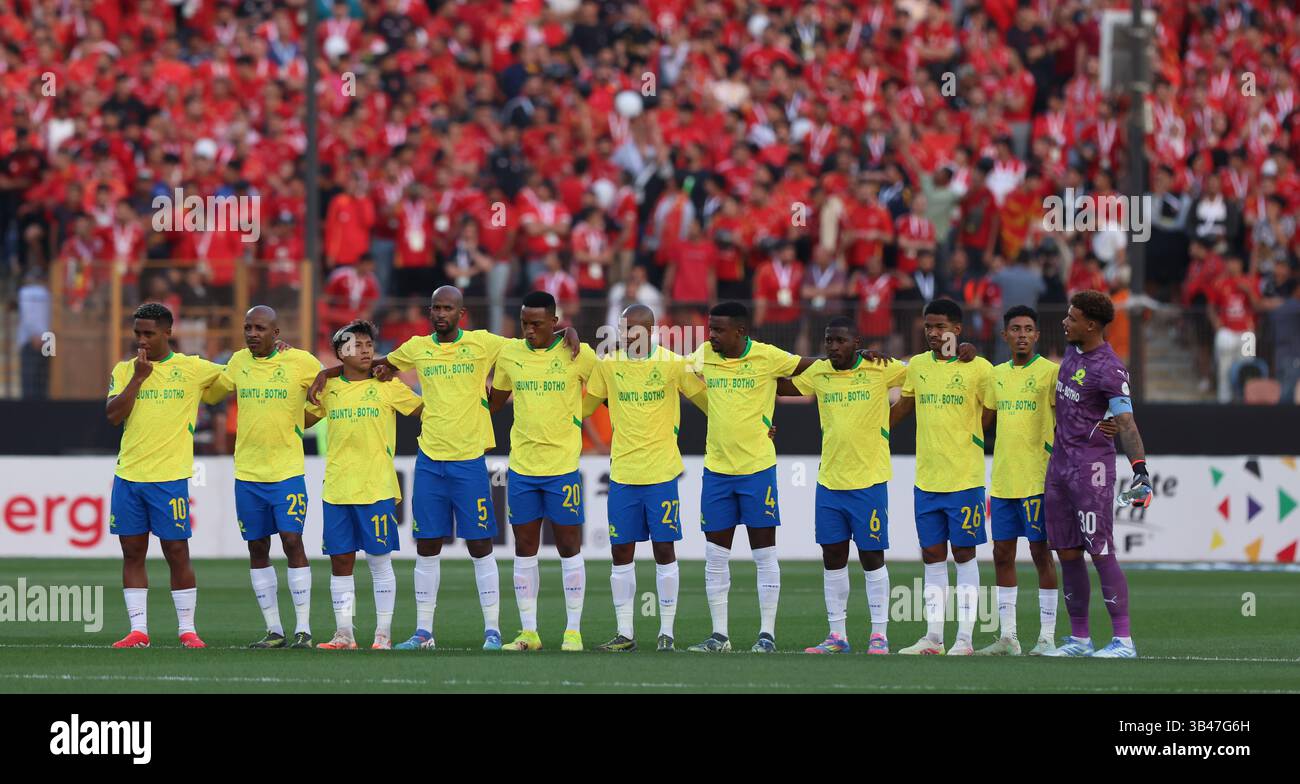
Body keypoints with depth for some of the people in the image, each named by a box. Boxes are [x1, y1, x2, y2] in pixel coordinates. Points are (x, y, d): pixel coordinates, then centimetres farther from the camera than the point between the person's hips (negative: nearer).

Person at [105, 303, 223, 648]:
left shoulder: (192, 369, 1)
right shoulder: (124, 370, 8)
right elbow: (113, 416, -3)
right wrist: (138, 378, -9)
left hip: (170, 477, -3)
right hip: (128, 474, 3)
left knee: (177, 552, -1)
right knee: (132, 552, 4)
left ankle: (187, 629, 6)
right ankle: (138, 630, 8)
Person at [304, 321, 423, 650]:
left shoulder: (387, 387, 1)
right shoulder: (328, 389, 9)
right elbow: (303, 419, 20)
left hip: (377, 488, -3)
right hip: (336, 489, 3)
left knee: (380, 560, 0)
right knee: (340, 561, 5)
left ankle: (383, 633, 6)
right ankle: (344, 633, 11)